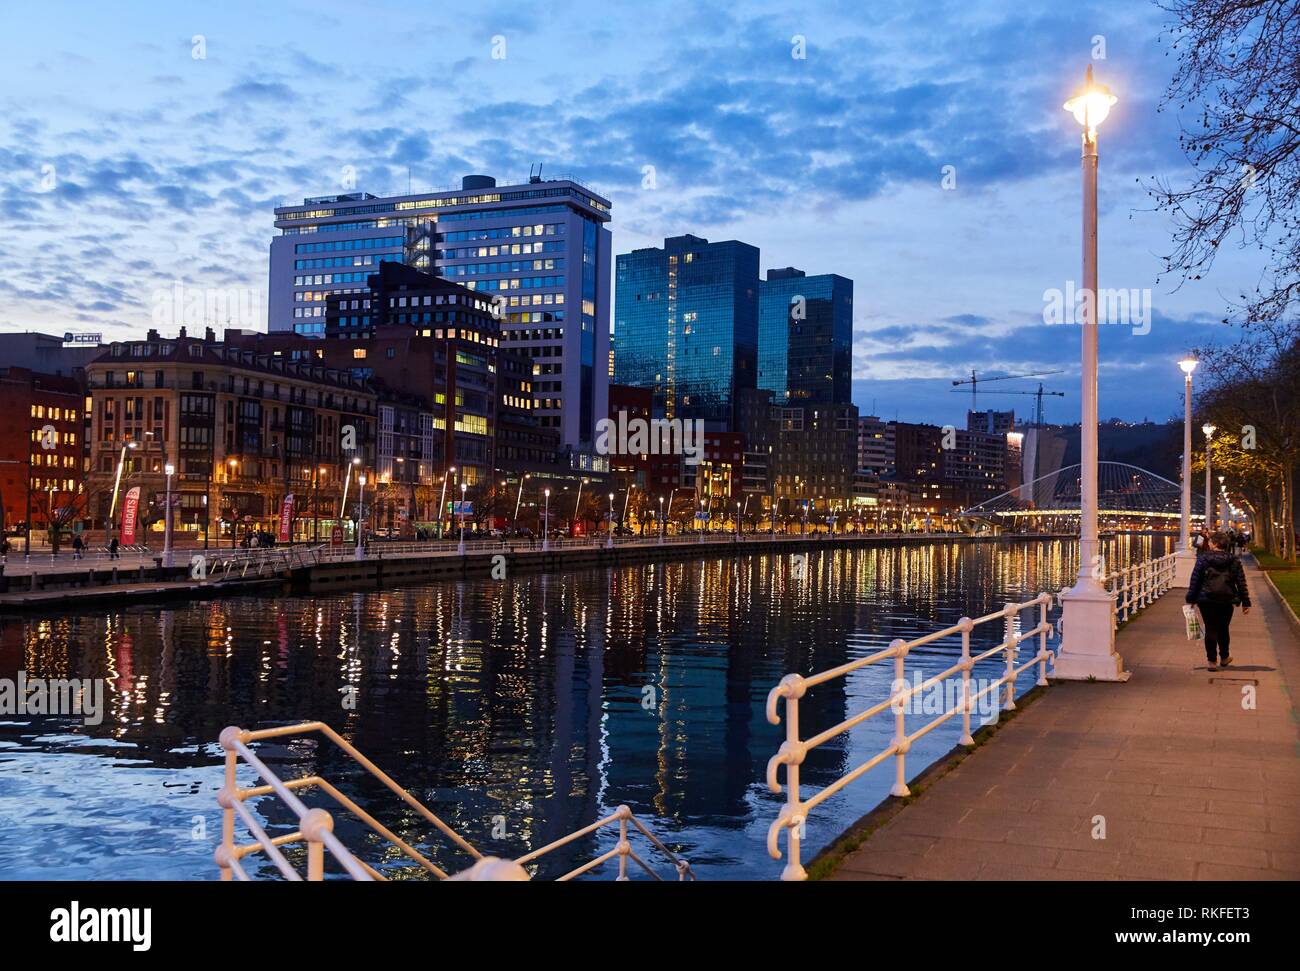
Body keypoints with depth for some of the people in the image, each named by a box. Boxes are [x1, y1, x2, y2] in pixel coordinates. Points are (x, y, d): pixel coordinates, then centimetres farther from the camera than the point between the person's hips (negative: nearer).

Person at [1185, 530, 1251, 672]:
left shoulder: (1203, 559, -7)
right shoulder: (1234, 561, 2)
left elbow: (1195, 580, -5)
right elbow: (1241, 583, 4)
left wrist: (1191, 599, 1)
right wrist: (1246, 602, 9)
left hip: (1206, 600, -2)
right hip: (1227, 601, 3)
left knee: (1210, 629, 3)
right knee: (1223, 629, 18)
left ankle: (1212, 660, 3)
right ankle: (1224, 657, 33)